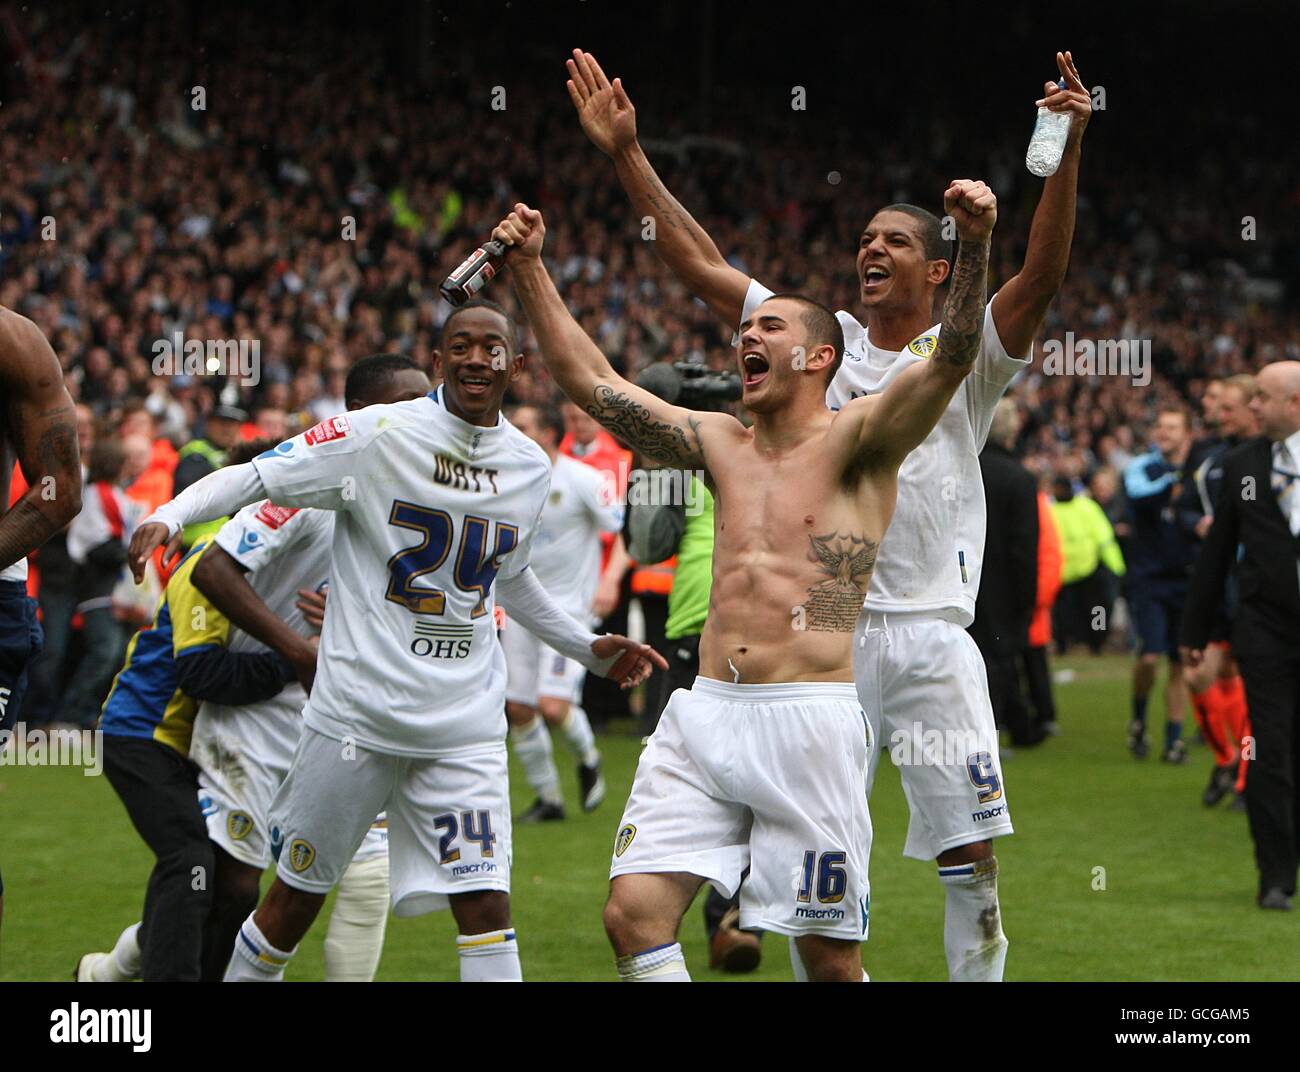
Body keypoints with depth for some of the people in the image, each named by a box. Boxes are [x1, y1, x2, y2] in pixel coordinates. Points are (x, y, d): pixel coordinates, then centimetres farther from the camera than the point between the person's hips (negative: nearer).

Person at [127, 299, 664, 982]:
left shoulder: (531, 468, 9)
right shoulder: (380, 434, -7)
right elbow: (257, 476, -5)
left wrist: (589, 650, 29)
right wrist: (170, 515, -21)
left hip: (465, 726, 3)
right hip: (357, 712, -3)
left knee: (485, 906, -8)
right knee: (299, 893, 8)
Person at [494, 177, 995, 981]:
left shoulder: (856, 442, 2)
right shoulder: (719, 442, 17)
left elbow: (953, 358, -14)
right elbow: (590, 380, 20)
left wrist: (975, 248, -29)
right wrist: (530, 271, 13)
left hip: (810, 722, -5)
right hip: (704, 714, 5)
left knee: (829, 955, -1)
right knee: (635, 916, -7)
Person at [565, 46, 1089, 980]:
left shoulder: (965, 358, 3)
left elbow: (1043, 277, -13)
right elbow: (698, 263, 9)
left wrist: (1067, 155, -26)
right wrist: (628, 154, 4)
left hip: (930, 634, -2)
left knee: (972, 857, -2)